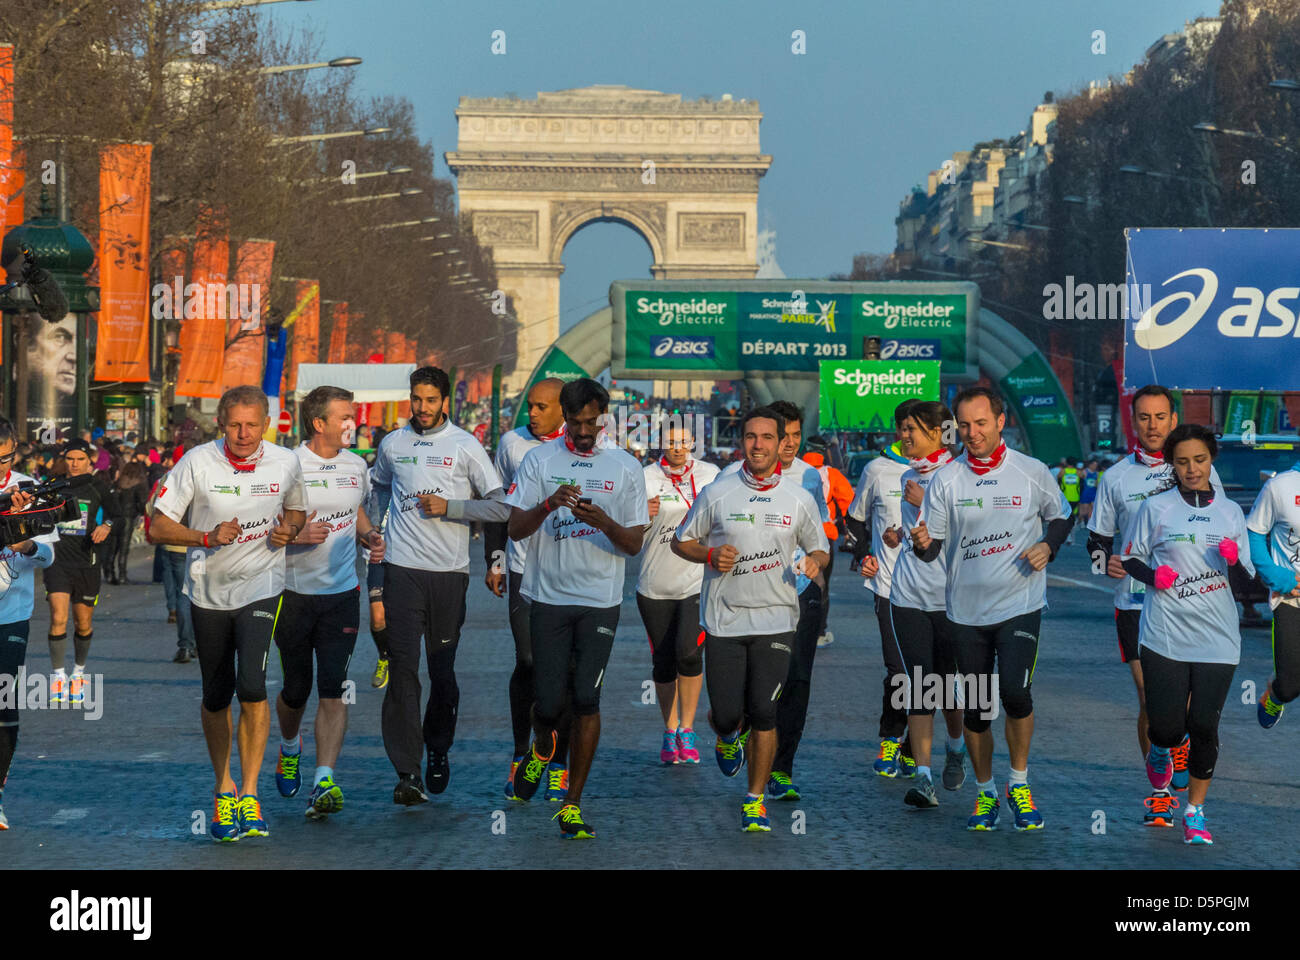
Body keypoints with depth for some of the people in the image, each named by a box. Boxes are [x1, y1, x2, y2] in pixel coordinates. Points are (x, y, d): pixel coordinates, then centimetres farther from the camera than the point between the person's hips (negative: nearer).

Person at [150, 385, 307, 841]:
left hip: (261, 586, -1)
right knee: (216, 697, 10)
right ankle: (223, 788, 30)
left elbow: (296, 510, 16)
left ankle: (249, 794, -9)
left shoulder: (285, 463, -4)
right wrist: (208, 537, -20)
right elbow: (157, 526, -6)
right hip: (209, 592, 1)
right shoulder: (197, 462, -9)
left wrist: (288, 530, -6)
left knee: (251, 686, -19)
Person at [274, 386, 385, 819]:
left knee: (332, 690, -8)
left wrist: (369, 536, 4)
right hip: (295, 593, -3)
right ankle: (289, 747, 42)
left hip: (342, 593, 3)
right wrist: (296, 535, -23)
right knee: (296, 689, 9)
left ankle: (324, 783, -13)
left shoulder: (355, 466, 7)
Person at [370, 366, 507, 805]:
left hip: (449, 571, -1)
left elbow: (499, 505, -1)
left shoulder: (465, 446, 1)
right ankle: (407, 771, -9)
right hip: (402, 570, 1)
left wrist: (448, 507, -9)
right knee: (403, 669, -8)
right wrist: (374, 532, 17)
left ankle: (438, 751, 28)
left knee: (443, 670, 6)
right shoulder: (392, 444, 10)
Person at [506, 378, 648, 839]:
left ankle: (572, 804, 3)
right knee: (549, 702, -1)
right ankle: (543, 746, 35)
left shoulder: (626, 467, 5)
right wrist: (548, 505, -21)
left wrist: (605, 523, -17)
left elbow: (634, 544, 4)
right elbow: (515, 529, -1)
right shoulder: (538, 460, 4)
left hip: (600, 600, 0)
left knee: (586, 700, -7)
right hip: (548, 597, 0)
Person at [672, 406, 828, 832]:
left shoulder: (800, 499, 3)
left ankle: (755, 800, 6)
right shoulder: (717, 493, 0)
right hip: (724, 619, 0)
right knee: (727, 713, 0)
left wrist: (814, 561, -9)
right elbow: (681, 542, 9)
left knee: (764, 713, -8)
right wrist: (711, 555, -11)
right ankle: (728, 735, 39)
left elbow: (818, 549, 14)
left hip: (776, 620, 0)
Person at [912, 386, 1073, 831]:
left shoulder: (1032, 472, -1)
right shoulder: (945, 481, 0)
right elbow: (931, 548, 0)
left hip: (1020, 605, -2)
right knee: (975, 708, 7)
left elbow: (1061, 516, 14)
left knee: (1015, 692, -18)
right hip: (966, 610, 2)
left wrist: (1048, 546, -6)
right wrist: (922, 543, -24)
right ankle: (985, 791, 26)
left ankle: (1019, 782, 4)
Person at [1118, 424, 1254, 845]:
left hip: (1217, 640, 1)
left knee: (1204, 727, -4)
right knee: (1168, 727, -3)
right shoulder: (1155, 508, 2)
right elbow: (1129, 558, 10)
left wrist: (1234, 561, -12)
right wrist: (1153, 575, -10)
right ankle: (1160, 751, 36)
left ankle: (1195, 812, 13)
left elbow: (1245, 584, 10)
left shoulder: (1231, 512, 9)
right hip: (1165, 637, -1)